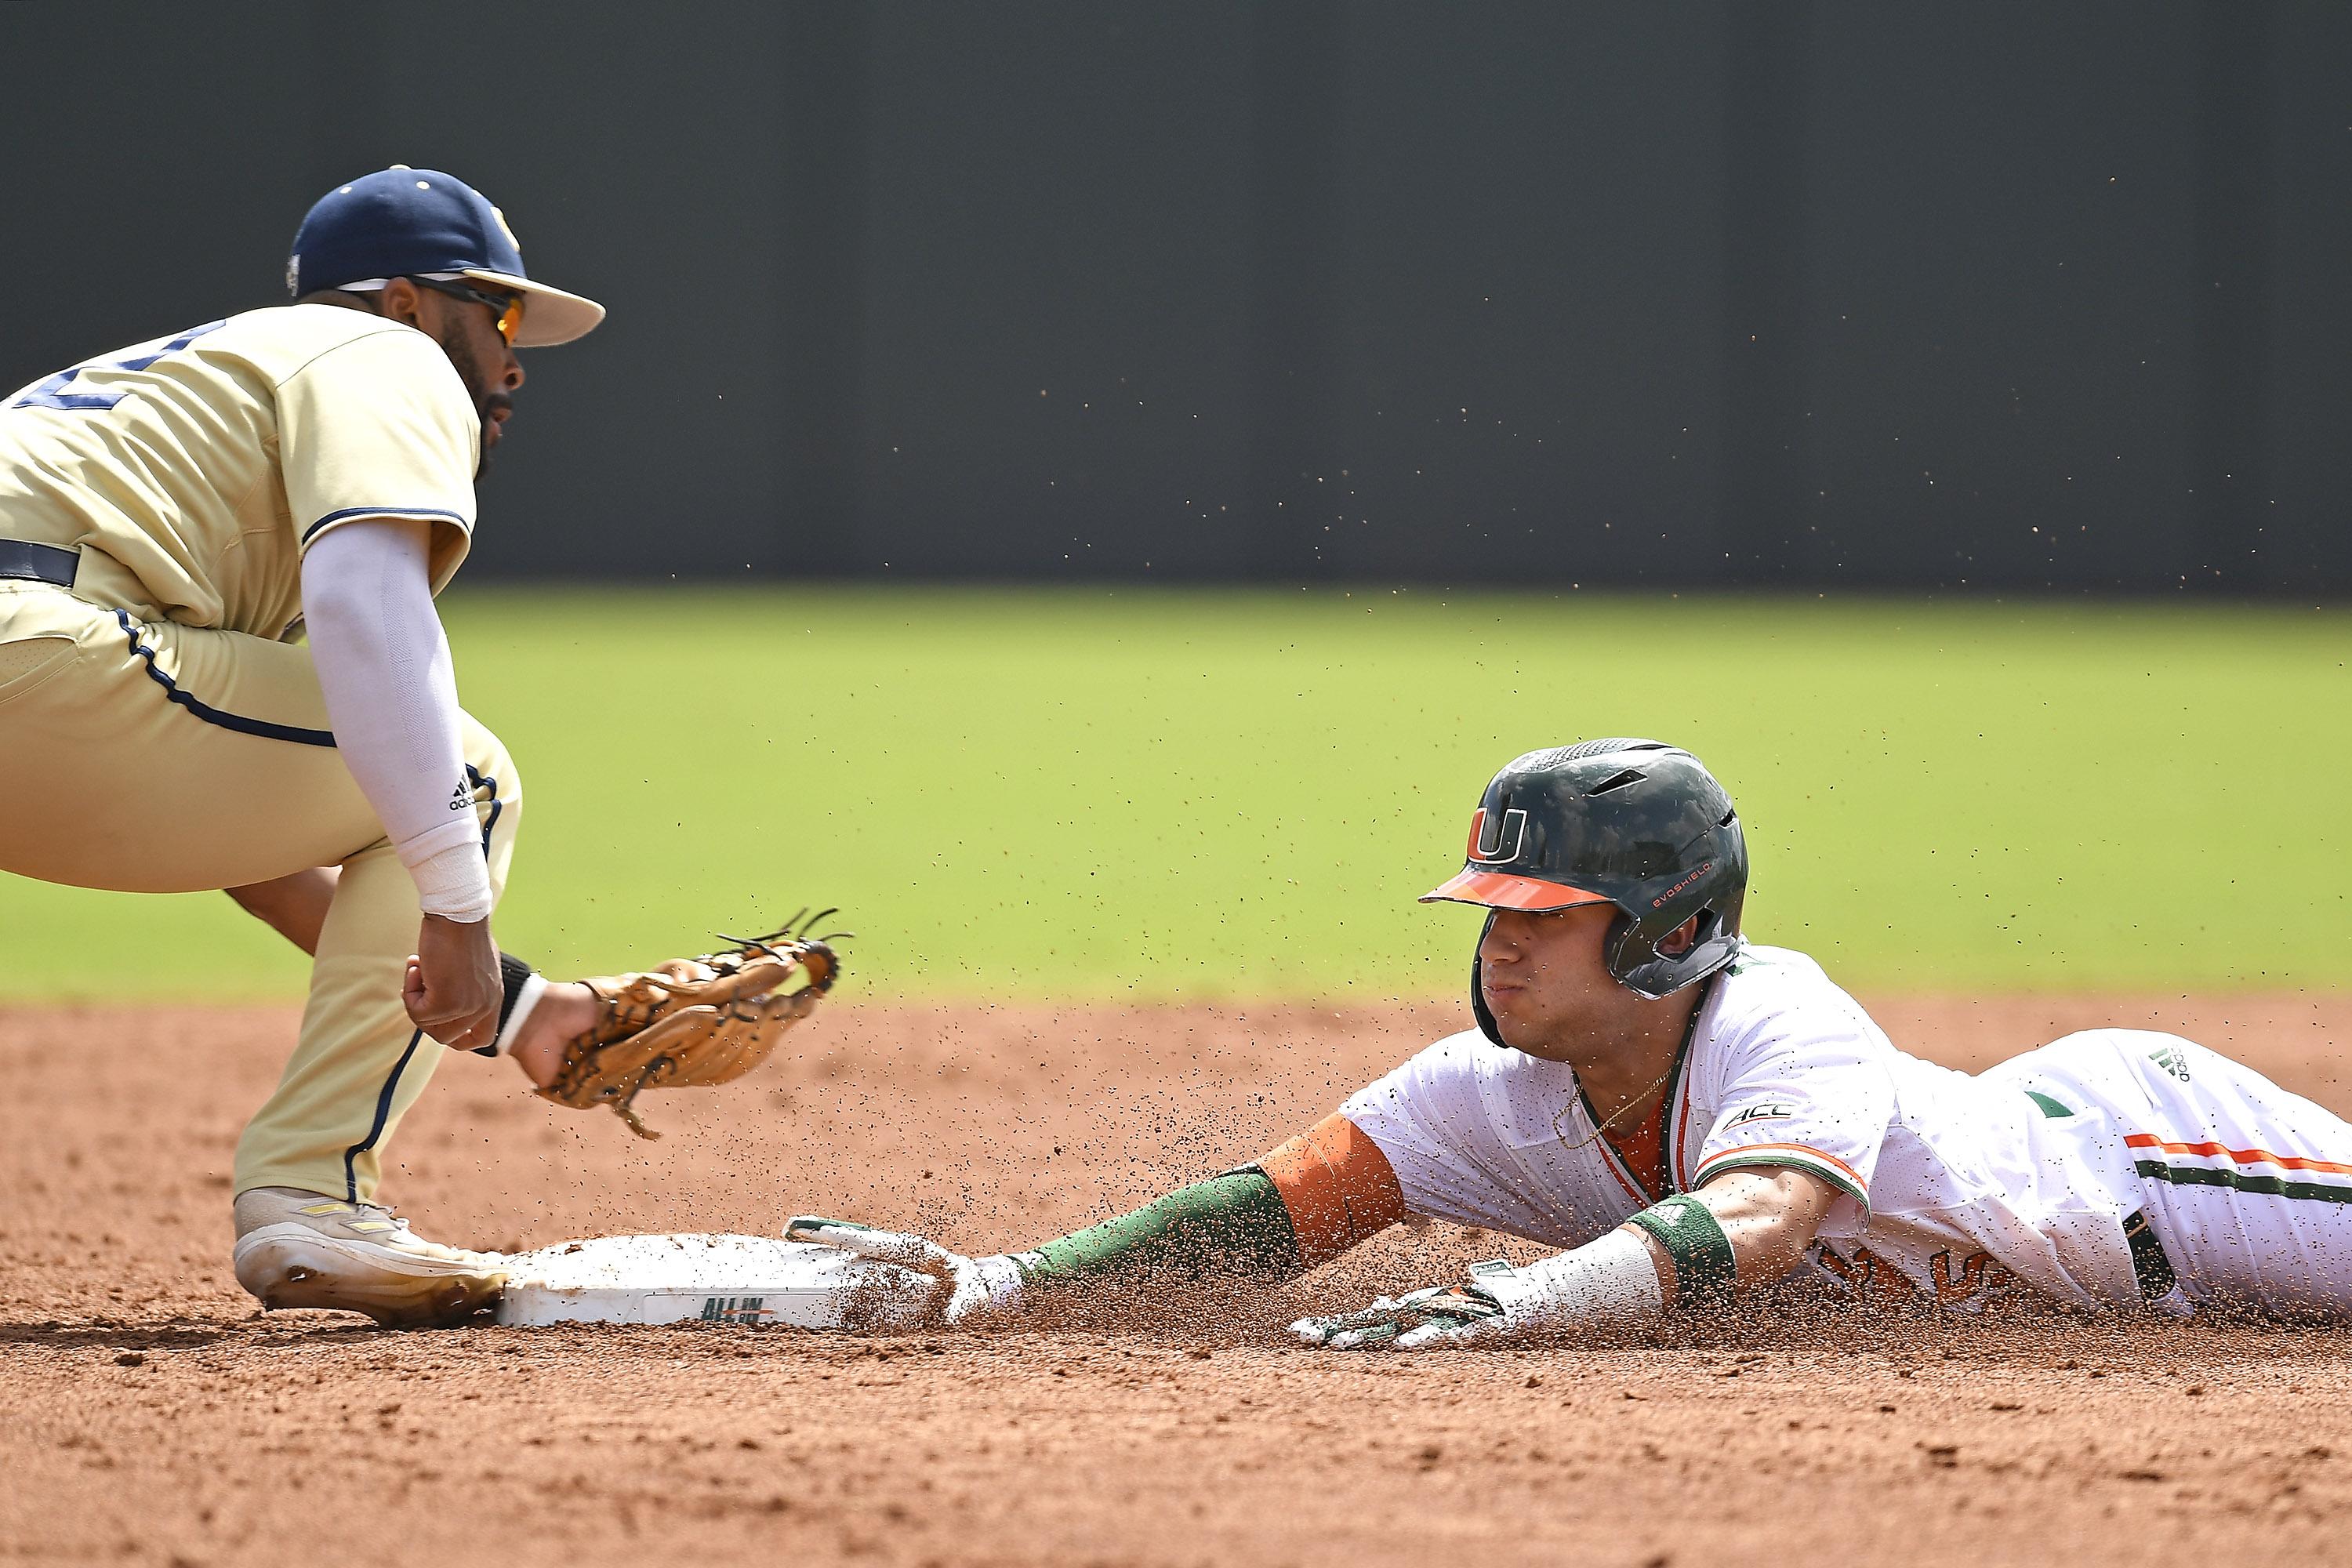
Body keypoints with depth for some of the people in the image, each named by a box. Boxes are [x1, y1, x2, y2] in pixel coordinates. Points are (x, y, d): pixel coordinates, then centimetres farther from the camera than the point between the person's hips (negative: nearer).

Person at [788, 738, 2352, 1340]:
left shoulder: (1784, 1034, -41)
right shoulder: (1504, 1094, -21)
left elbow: (1751, 1221, -60)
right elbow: (1282, 1211, -27)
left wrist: (1517, 1302, -76)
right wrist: (996, 1285, -39)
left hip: (2137, 1141, -6)